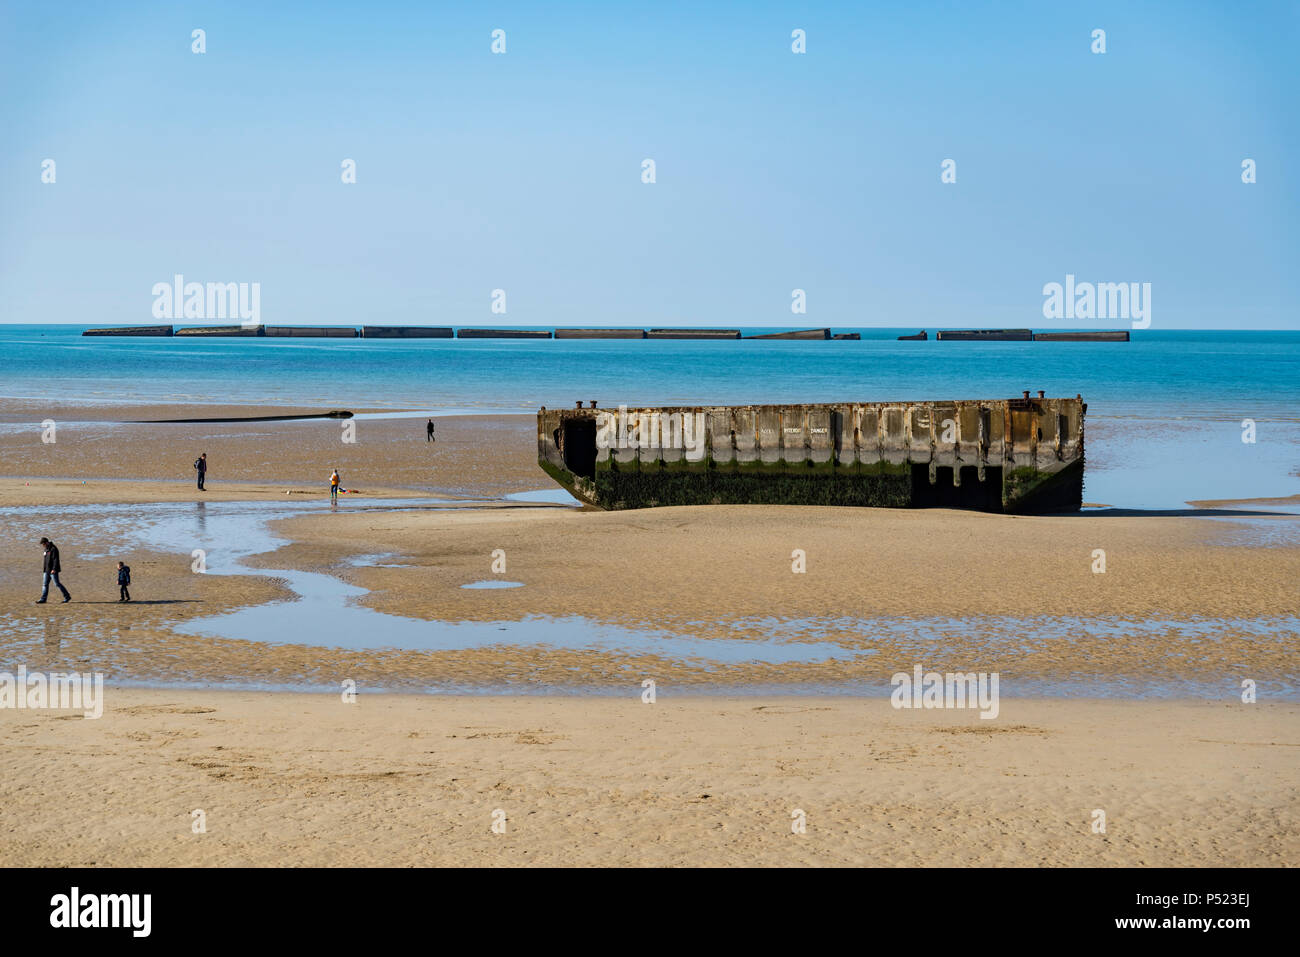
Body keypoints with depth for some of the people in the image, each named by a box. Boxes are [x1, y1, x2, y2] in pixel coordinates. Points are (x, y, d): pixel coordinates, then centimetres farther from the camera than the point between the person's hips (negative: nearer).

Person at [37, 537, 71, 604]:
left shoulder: (53, 549, -15)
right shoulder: (46, 549, 13)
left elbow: (56, 560, -21)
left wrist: (54, 569, -28)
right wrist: (45, 569, 22)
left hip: (53, 570, -9)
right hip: (47, 570, 9)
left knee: (57, 584, -5)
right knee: (45, 584, 5)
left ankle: (67, 597, 4)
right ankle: (43, 599, 5)